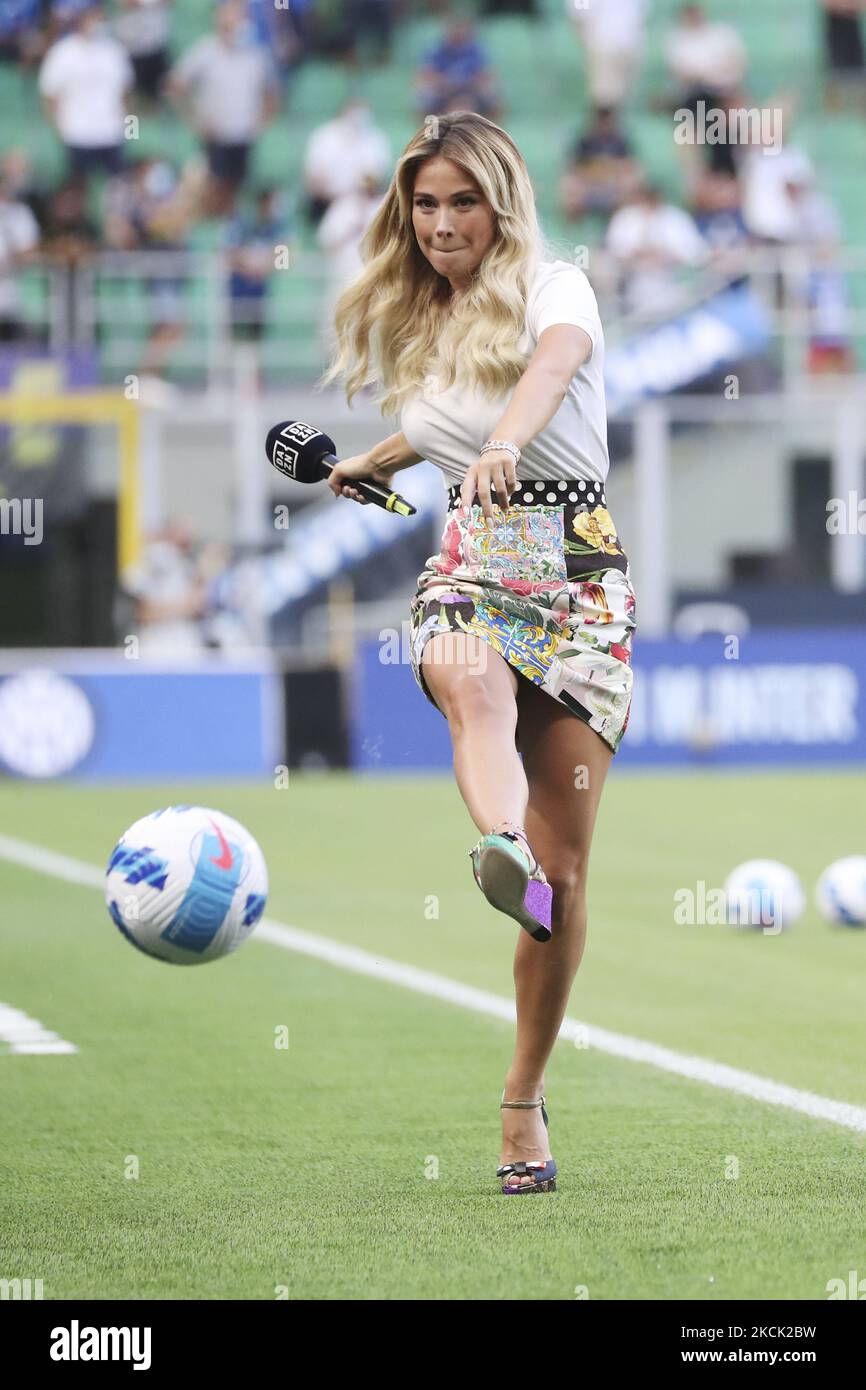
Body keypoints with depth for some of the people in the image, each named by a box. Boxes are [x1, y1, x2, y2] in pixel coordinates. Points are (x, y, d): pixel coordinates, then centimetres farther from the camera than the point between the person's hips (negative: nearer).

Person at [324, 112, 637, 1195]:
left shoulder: (552, 285, -3)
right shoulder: (410, 323, 16)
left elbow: (557, 359, -28)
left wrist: (505, 442, -47)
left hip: (578, 569, -3)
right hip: (468, 564, 3)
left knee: (565, 867, -5)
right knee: (475, 686, -39)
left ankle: (524, 1100, 8)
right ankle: (502, 852, -71)